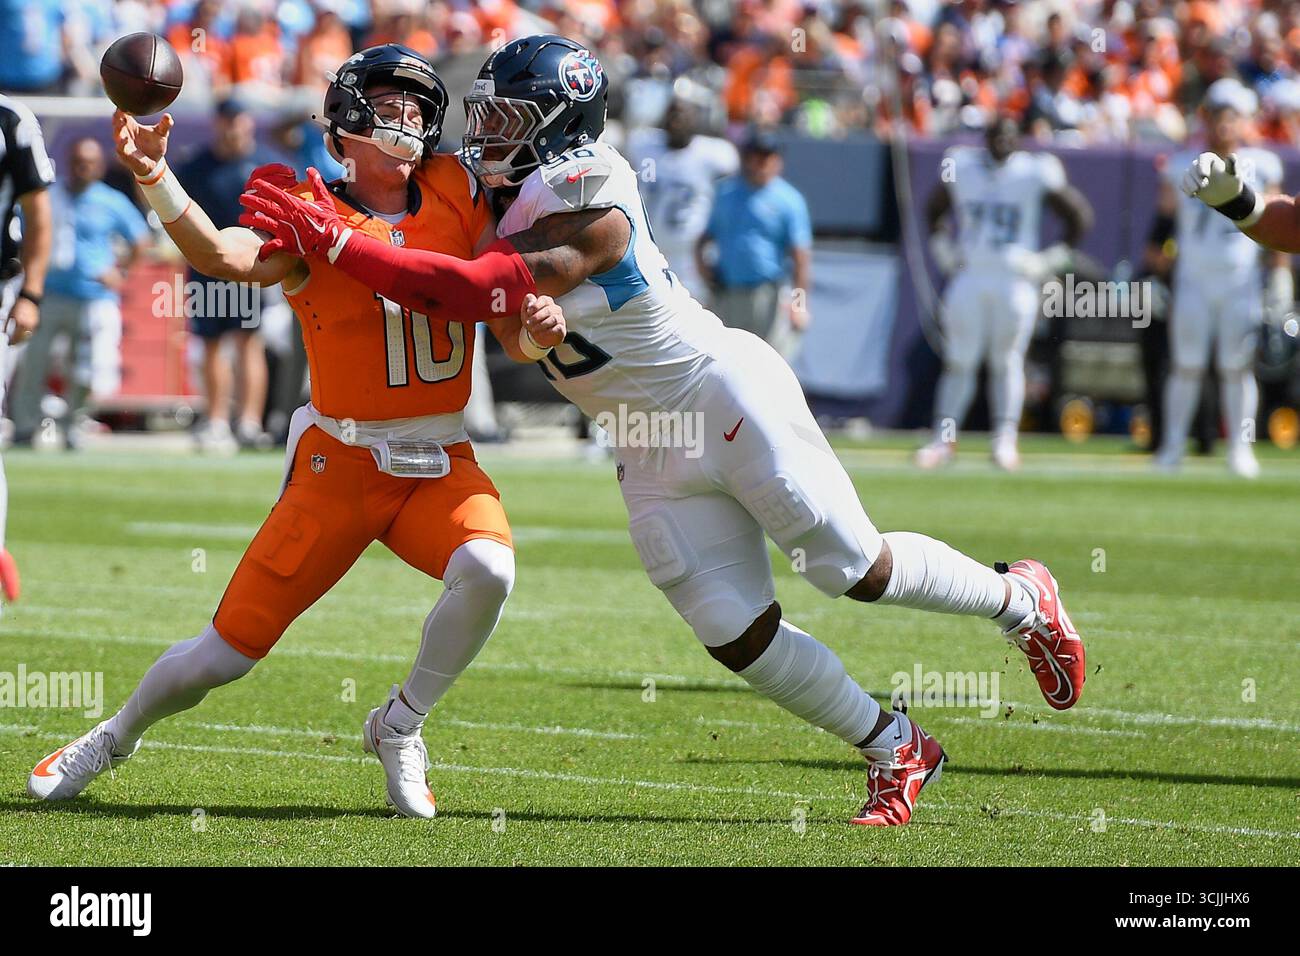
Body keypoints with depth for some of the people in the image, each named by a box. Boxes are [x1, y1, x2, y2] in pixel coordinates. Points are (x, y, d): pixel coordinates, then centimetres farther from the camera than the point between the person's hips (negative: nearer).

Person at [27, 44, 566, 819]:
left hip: (442, 462, 2)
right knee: (230, 650, -1)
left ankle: (400, 729, -4)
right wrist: (153, 176, -44)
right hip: (341, 462, -2)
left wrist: (538, 326, -17)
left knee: (487, 569, -30)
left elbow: (513, 338, 7)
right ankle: (119, 735, 31)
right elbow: (221, 256, -28)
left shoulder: (456, 193, 4)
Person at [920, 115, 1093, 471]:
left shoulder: (1034, 174, -3)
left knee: (1006, 361, -1)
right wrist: (944, 251, 11)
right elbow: (934, 209, 22)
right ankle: (944, 438, 5)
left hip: (1015, 280, -2)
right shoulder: (962, 169, 5)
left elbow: (1079, 215, 2)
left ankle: (1005, 440, 2)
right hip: (968, 278, 2)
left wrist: (1054, 259, -2)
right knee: (958, 361, 1)